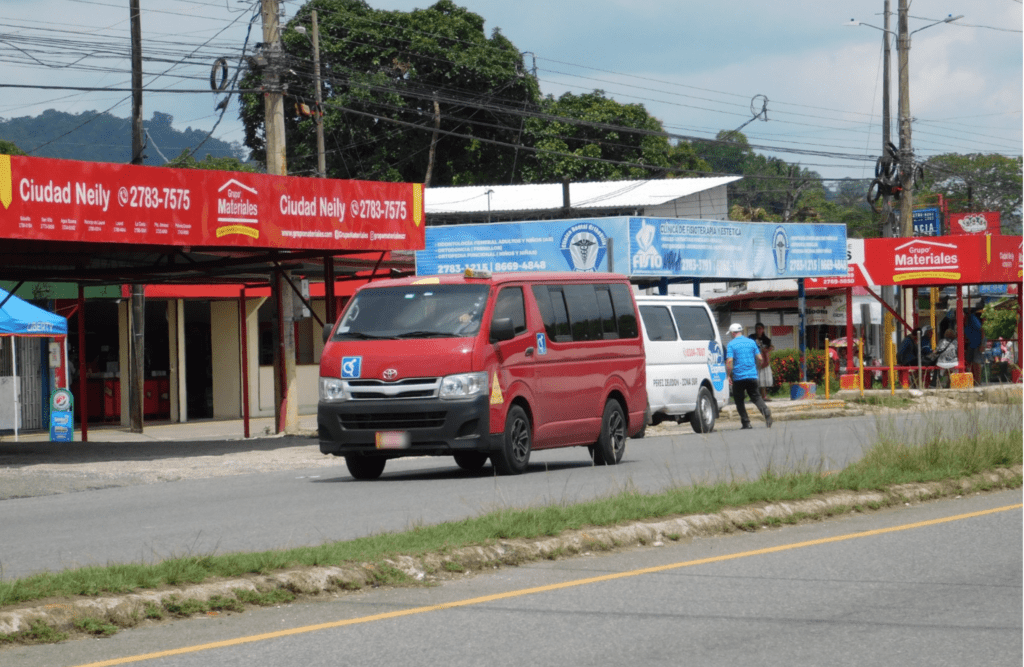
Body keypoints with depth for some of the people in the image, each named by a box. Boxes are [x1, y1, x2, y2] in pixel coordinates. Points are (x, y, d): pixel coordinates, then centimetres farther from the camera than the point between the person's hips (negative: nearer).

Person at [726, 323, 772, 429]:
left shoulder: (731, 344, -6)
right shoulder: (751, 342, 7)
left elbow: (729, 361, -15)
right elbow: (760, 359, 6)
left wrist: (729, 375, -4)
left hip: (738, 377, -3)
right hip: (752, 376, 3)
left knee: (739, 400, 9)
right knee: (755, 396, 12)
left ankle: (746, 422, 5)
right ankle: (765, 410, -16)